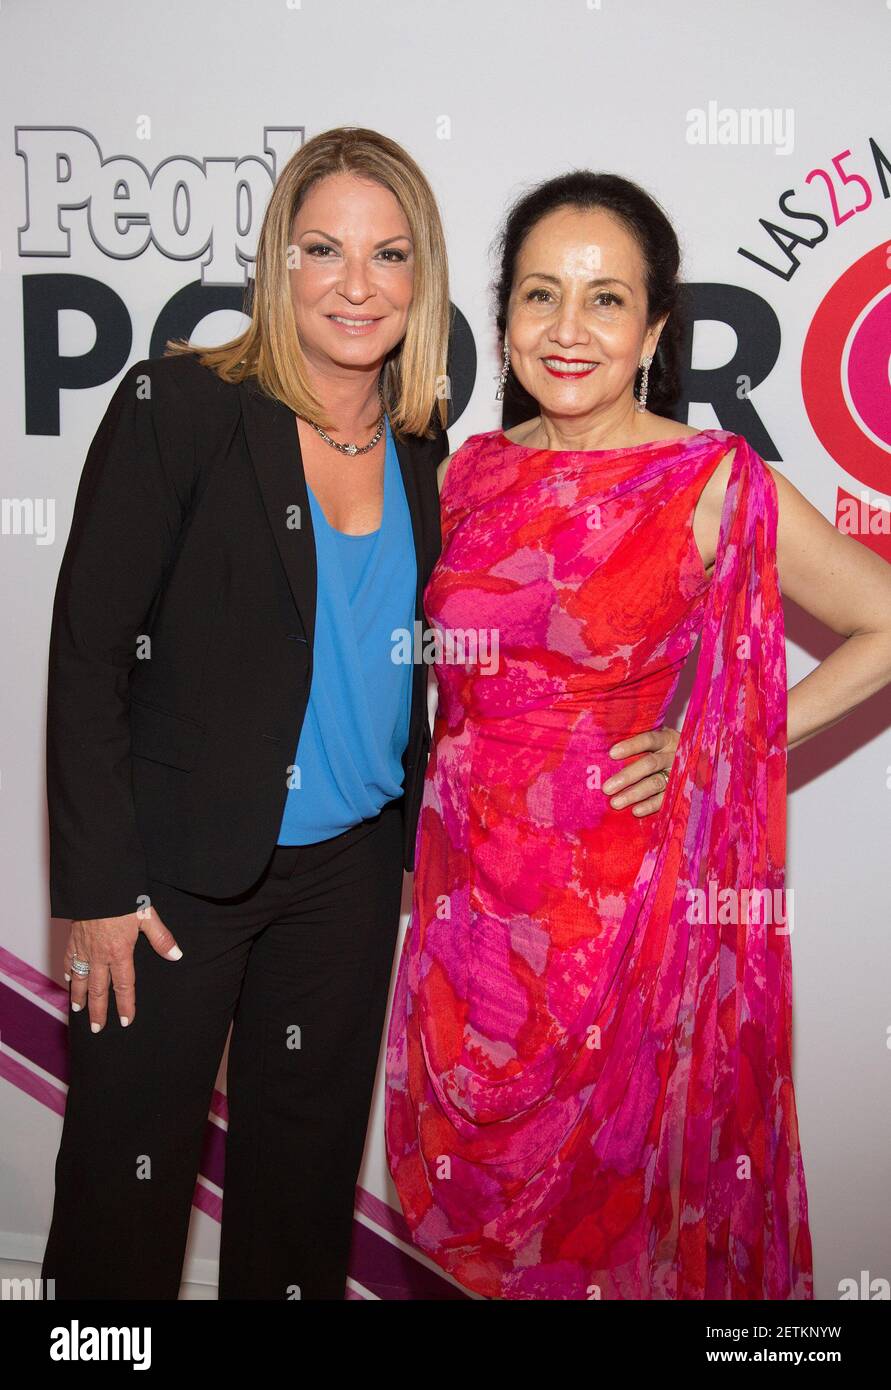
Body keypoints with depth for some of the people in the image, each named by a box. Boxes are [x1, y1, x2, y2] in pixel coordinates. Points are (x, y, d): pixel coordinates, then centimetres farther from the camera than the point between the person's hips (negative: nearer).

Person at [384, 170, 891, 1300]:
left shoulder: (716, 483, -11)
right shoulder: (471, 472, 2)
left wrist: (732, 742, -10)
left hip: (622, 907, -4)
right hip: (469, 897, 4)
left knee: (613, 1188, 14)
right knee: (467, 1185, 18)